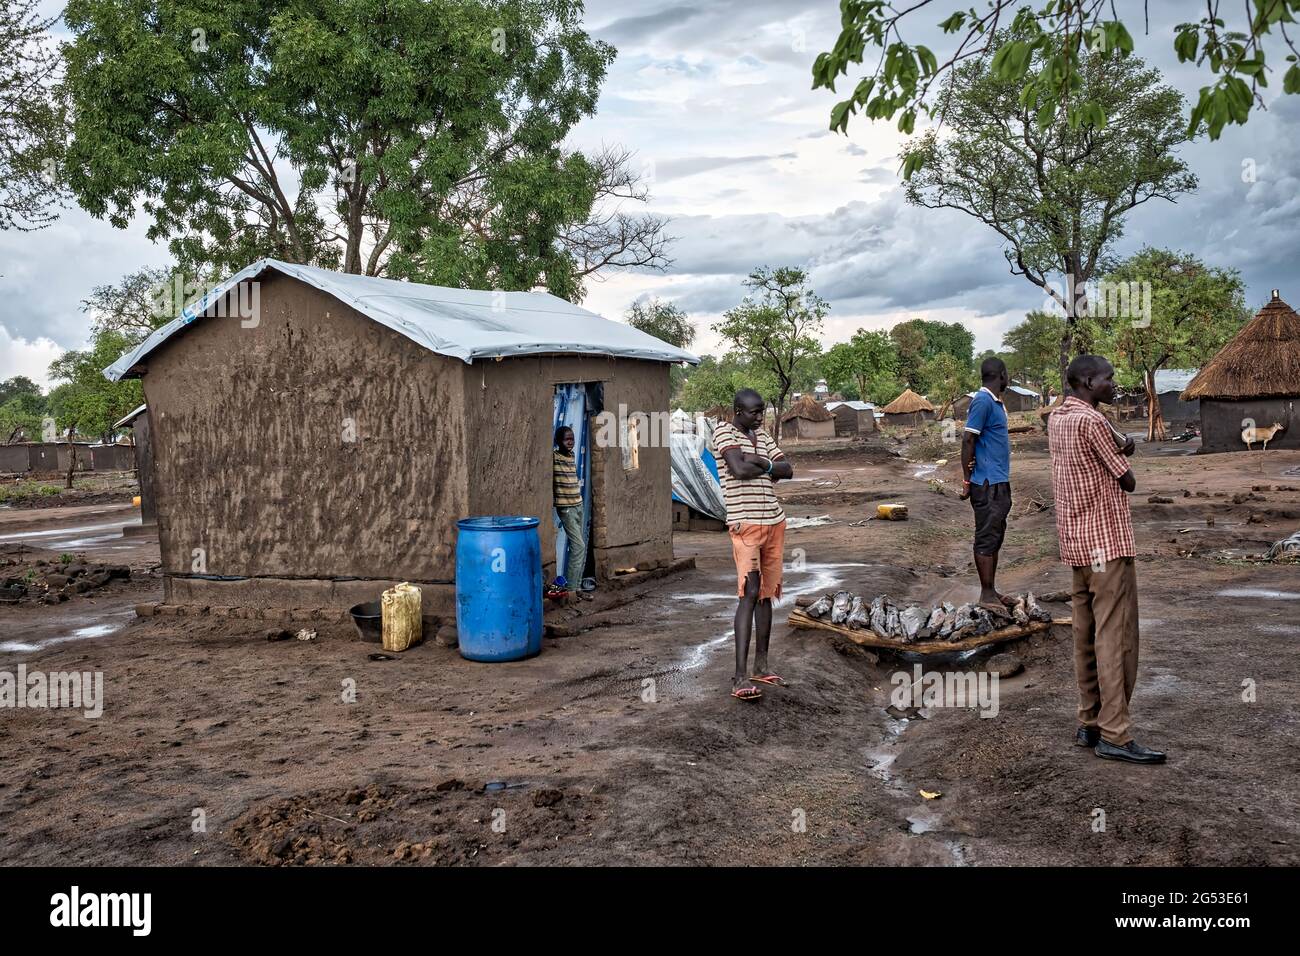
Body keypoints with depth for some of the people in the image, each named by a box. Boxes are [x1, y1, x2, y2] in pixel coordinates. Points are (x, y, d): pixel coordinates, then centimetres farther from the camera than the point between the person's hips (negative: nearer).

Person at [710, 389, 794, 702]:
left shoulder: (762, 436, 14)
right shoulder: (724, 432, -6)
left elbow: (788, 470, 6)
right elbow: (738, 469, -21)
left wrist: (759, 463, -11)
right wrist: (769, 467, -4)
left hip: (774, 521, 7)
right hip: (745, 524, -7)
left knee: (766, 594, 11)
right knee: (749, 593, -15)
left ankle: (761, 665, 20)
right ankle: (740, 676, -16)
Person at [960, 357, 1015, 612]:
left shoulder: (996, 402, 15)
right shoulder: (983, 401, -15)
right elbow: (968, 440, -17)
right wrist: (967, 480, -16)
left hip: (1000, 483, 10)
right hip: (987, 484, -10)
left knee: (996, 537, 13)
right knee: (986, 539, -4)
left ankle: (991, 591, 20)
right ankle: (986, 595, 1)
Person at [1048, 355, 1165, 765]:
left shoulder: (1057, 418, 13)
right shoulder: (1090, 420, -15)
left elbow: (1115, 440, 13)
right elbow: (1128, 481, -9)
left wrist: (1121, 444, -8)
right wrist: (1120, 456, 11)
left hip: (1077, 541, 9)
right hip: (1107, 541, -9)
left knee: (1087, 636, 11)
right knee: (1116, 639, -7)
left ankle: (1090, 724, 17)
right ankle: (1115, 735, -6)